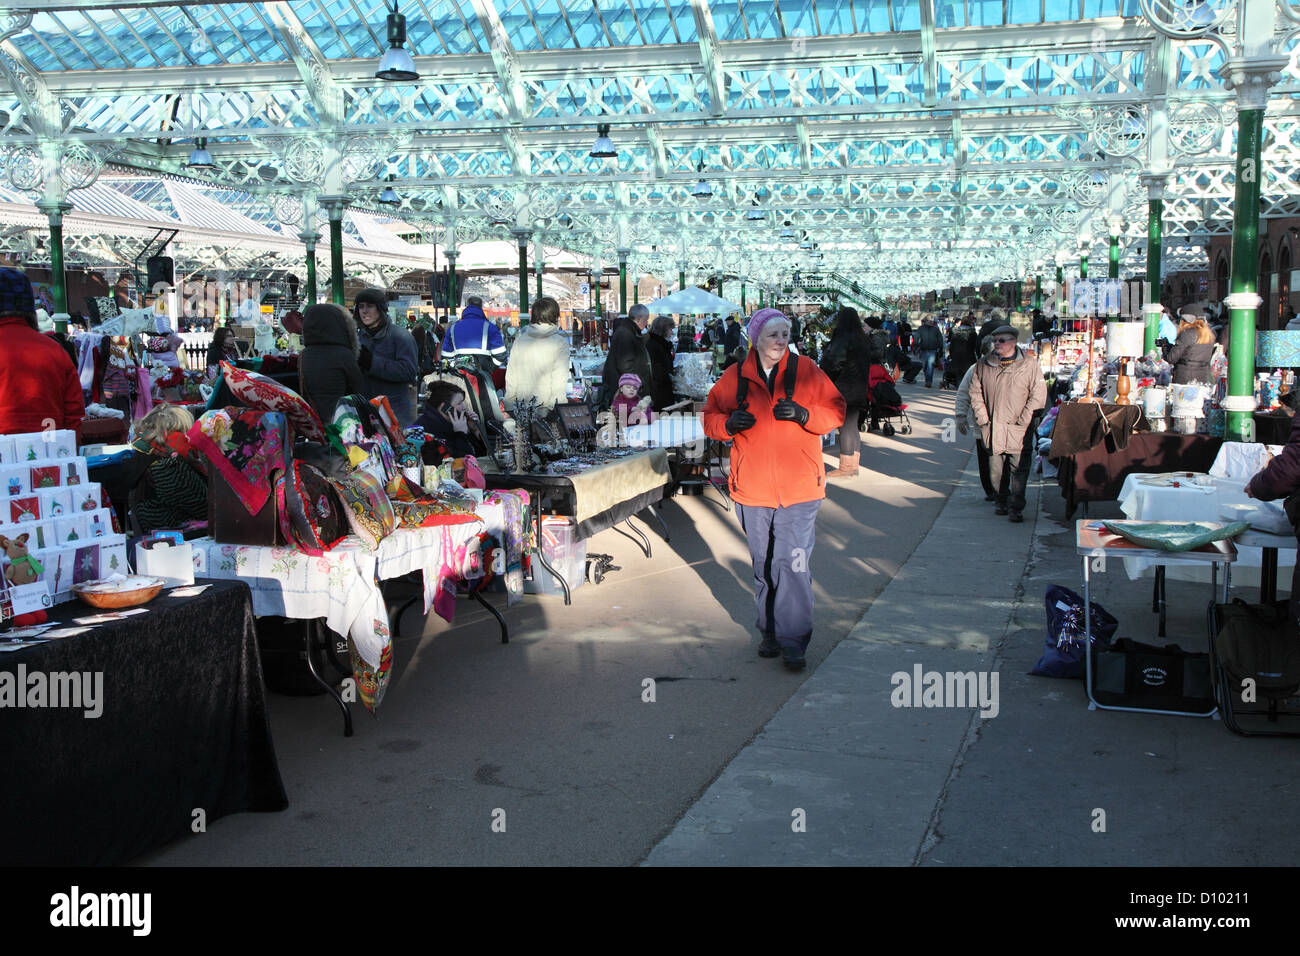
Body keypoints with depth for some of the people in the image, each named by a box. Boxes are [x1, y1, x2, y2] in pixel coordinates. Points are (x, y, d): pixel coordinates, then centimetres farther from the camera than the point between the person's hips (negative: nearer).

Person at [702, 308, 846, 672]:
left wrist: (804, 414, -15)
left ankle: (793, 642, -3)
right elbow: (710, 416, 11)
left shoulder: (806, 371, 1)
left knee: (792, 566, -10)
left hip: (799, 490, -2)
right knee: (763, 567, 14)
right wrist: (728, 423, -11)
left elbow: (836, 412, 4)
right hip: (752, 489, 2)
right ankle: (770, 633, 29)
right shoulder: (734, 377, 4)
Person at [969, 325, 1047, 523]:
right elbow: (975, 393, 11)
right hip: (993, 428, 3)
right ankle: (1002, 502, 24)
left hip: (1019, 431, -3)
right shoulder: (983, 364, 7)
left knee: (1019, 468, -7)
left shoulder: (1029, 364, -2)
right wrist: (982, 418, 2)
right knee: (995, 470, 8)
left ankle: (1016, 507, -2)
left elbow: (1038, 394, -2)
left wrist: (1024, 420, -7)